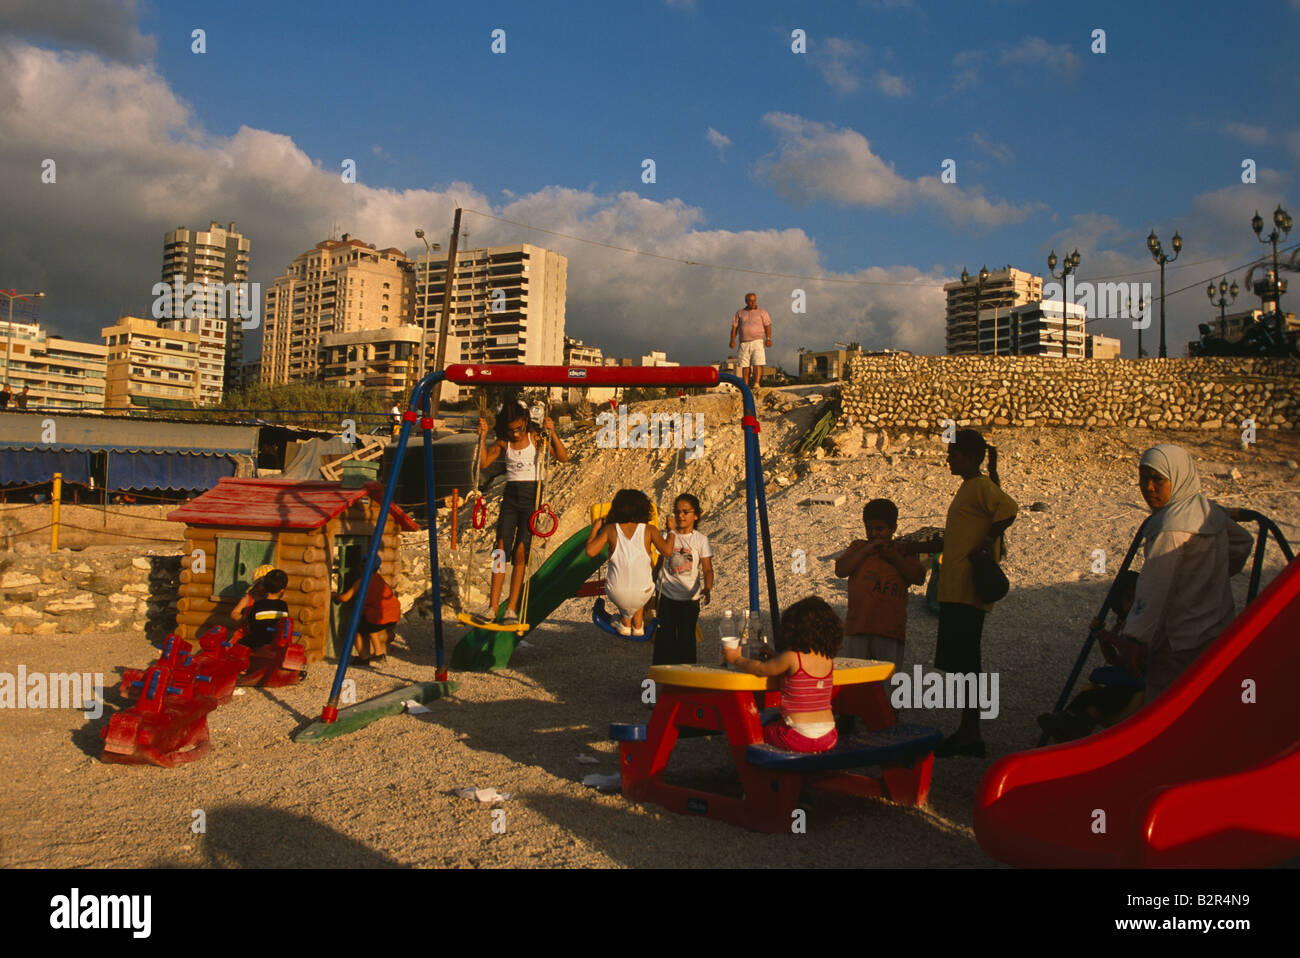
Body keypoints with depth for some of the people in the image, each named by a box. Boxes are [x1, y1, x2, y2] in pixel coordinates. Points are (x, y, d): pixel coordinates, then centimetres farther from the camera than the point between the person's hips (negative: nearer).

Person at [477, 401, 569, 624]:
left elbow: (563, 457, -11)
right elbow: (483, 463, -3)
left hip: (531, 496, -3)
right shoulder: (503, 442, 7)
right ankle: (493, 607, -6)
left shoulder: (536, 436, -2)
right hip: (510, 496, 3)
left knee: (520, 551, -8)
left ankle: (511, 609, -3)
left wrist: (552, 432, -22)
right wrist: (482, 436, -9)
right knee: (501, 549, -7)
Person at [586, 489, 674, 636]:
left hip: (616, 594, 0)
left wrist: (594, 529, 7)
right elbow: (667, 550, -15)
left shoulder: (610, 529, -5)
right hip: (642, 594, 0)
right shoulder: (649, 530, -7)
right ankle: (638, 626, 37)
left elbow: (590, 551, -8)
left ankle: (625, 622, 35)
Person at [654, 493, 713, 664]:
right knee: (664, 639, 0)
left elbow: (707, 569, -9)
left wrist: (707, 589, -25)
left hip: (690, 598, -1)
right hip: (667, 596, 1)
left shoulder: (700, 539, -1)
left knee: (687, 640, 4)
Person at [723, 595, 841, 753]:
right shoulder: (828, 660, 2)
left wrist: (736, 659, 16)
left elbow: (760, 669, 0)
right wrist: (775, 656, 30)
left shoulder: (792, 657, -14)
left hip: (800, 738, -5)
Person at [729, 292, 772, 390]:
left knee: (757, 363, -15)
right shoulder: (739, 313, 14)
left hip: (757, 342, -2)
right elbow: (734, 327, 10)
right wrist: (732, 340, -4)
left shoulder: (762, 312, 8)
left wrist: (768, 339, -14)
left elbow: (767, 326, 1)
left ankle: (756, 384, -21)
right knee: (745, 365, 0)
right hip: (744, 343, 2)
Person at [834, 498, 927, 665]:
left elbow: (919, 578, 0)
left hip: (890, 628, 0)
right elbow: (840, 570, -1)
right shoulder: (858, 546, 15)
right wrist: (866, 550, -7)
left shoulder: (902, 551, 14)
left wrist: (894, 557, -5)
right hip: (858, 625, 0)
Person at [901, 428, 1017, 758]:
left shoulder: (982, 486, -9)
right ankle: (968, 732, 19)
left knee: (964, 662, -6)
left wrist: (987, 543, -22)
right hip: (955, 590, 10)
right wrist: (914, 548, 27)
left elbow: (1008, 508, -29)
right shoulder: (968, 487, 21)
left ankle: (970, 735, 0)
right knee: (961, 662, 12)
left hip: (968, 590, -10)